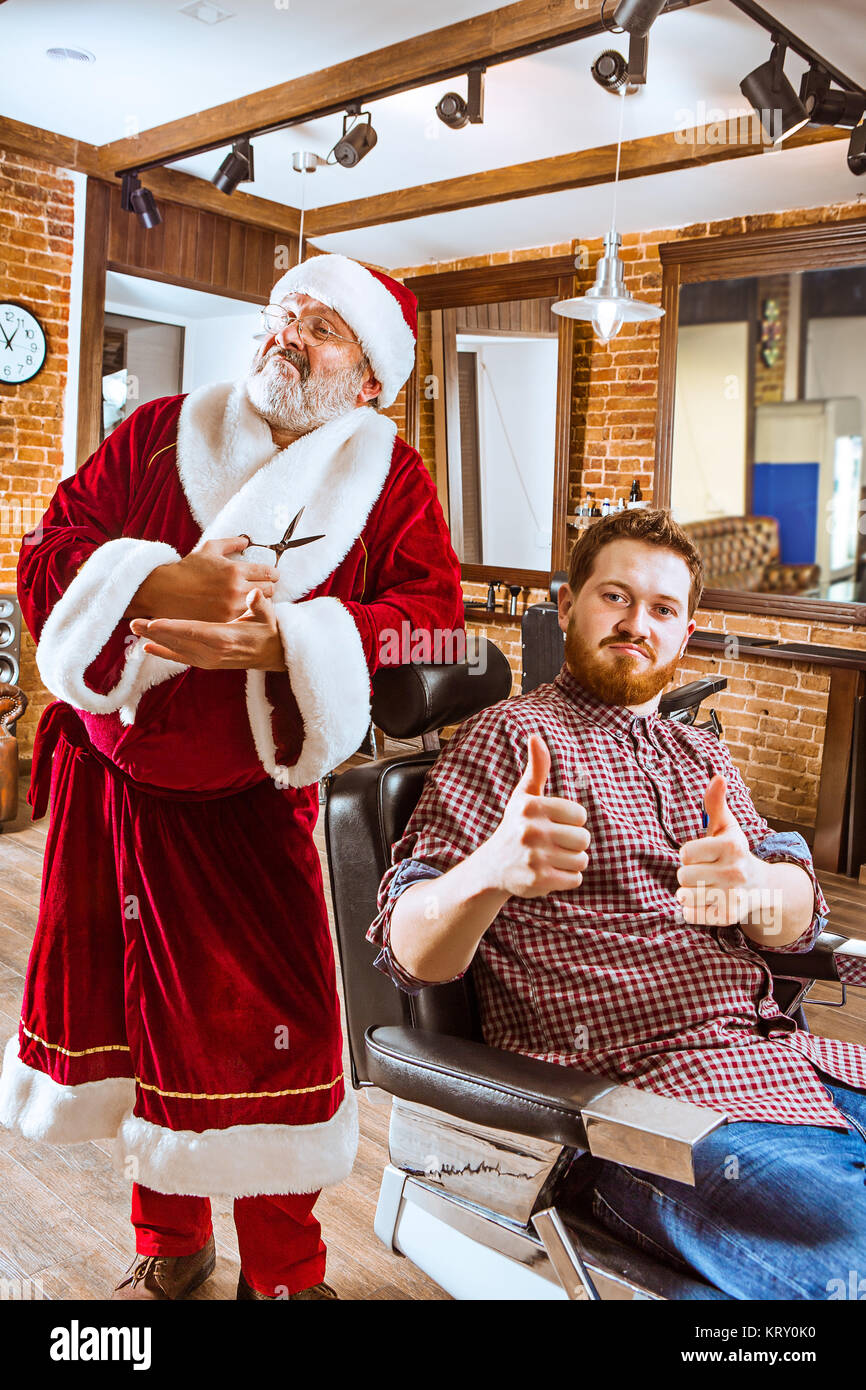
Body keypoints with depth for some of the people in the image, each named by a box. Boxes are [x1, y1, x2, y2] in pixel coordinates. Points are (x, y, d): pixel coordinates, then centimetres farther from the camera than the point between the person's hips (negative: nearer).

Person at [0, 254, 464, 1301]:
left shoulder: (386, 476, -1)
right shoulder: (160, 433, 3)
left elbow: (434, 610, -12)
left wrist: (279, 642, -25)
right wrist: (161, 582, -21)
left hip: (250, 808, -2)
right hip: (112, 788, 3)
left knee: (266, 1032, 1)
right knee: (134, 1013, 13)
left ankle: (283, 1270, 29)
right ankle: (168, 1244, 38)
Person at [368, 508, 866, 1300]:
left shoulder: (701, 753, 22)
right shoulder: (510, 737, 2)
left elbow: (801, 919, 9)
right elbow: (408, 953, -8)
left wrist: (754, 888, -16)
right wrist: (490, 870, -31)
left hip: (781, 1056, 7)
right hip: (644, 1094, -7)